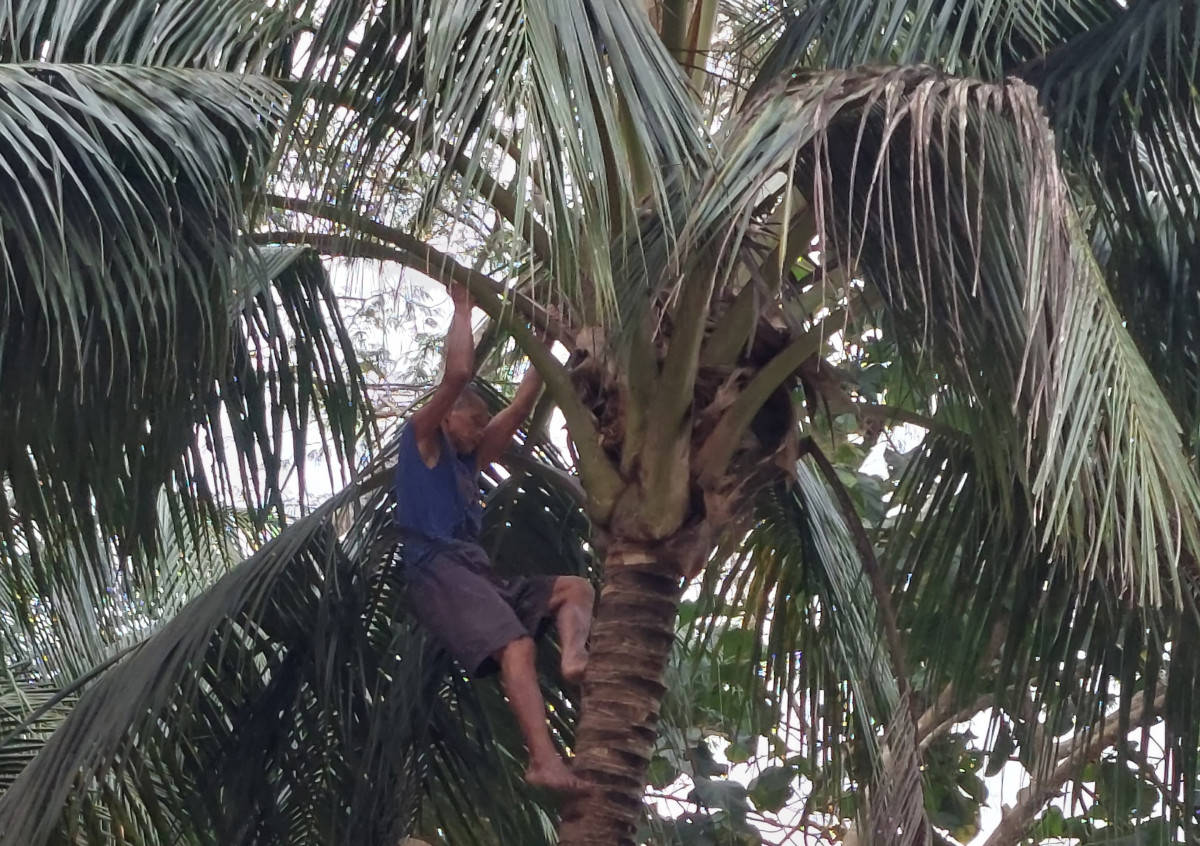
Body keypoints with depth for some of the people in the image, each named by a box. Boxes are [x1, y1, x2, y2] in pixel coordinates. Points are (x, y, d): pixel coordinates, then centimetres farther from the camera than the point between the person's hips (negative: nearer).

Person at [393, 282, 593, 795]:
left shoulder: (466, 462, 31)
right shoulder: (422, 439, 9)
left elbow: (519, 409, 32)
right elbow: (459, 373, -4)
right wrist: (462, 309, 7)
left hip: (476, 573, 9)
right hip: (438, 570, -9)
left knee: (576, 589, 7)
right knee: (516, 647, -29)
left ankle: (574, 658, -25)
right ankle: (544, 761, -43)